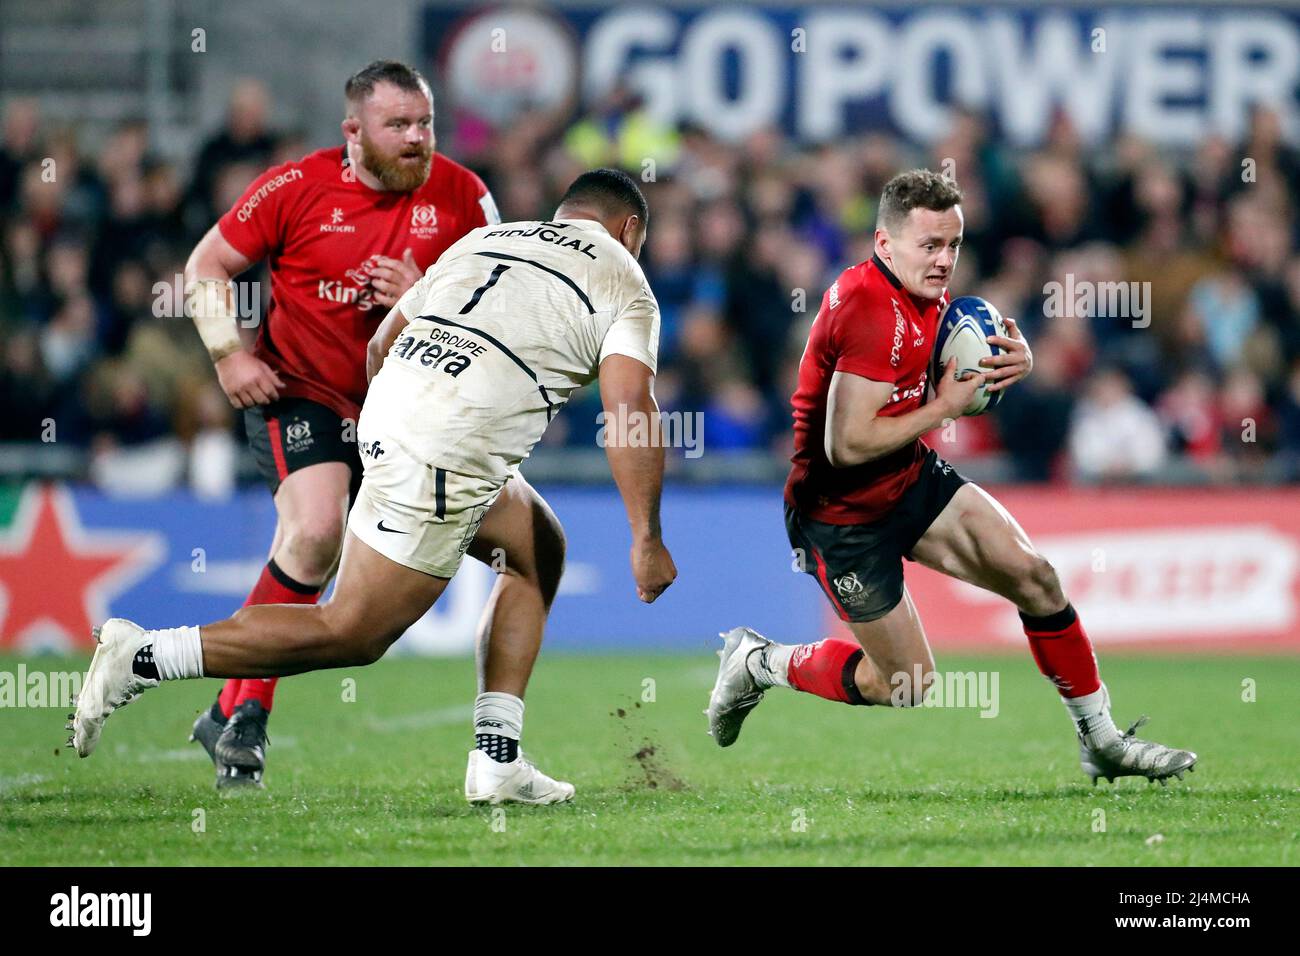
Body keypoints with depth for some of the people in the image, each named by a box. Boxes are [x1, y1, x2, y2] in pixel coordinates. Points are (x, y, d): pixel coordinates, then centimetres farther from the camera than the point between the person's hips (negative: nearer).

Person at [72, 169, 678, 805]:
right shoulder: (623, 281, 8)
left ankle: (497, 759, 18)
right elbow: (631, 408, -7)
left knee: (539, 552, 24)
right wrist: (647, 539, -6)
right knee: (352, 636, -3)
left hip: (390, 408, 8)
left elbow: (379, 347, 30)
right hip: (445, 458, -8)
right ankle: (141, 657, -7)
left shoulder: (481, 240, 26)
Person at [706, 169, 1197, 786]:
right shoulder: (872, 312, -29)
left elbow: (957, 384, 17)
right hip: (841, 518, -9)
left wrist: (1013, 362, -6)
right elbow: (846, 444, -32)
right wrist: (944, 405, -22)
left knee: (1034, 576, -2)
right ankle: (759, 662, 21)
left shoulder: (925, 295, 1)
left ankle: (1101, 741, 10)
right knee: (905, 685, -1)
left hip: (914, 481, 9)